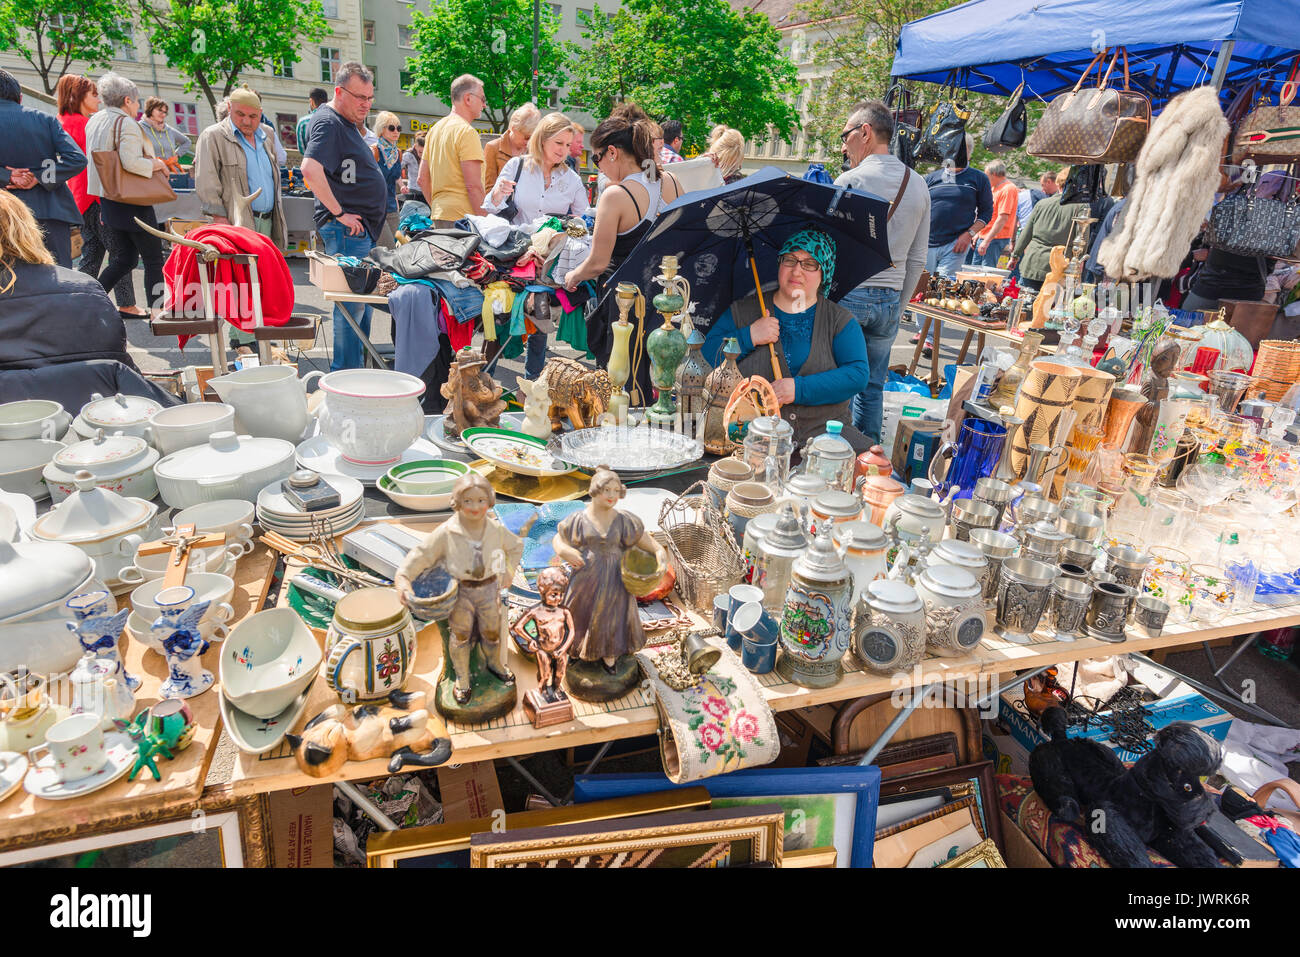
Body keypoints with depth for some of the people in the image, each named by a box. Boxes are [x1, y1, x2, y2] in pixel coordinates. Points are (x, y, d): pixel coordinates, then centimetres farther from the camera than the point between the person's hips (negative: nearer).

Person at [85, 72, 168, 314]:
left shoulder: (94, 121, 16)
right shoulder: (127, 124, -13)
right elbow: (131, 162, -25)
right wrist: (155, 164, -6)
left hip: (108, 201, 9)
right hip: (132, 202, -9)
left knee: (122, 259, 12)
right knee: (153, 258, 0)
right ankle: (157, 309, 2)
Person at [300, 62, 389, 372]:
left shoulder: (347, 124, 19)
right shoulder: (328, 122, -12)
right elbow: (310, 169, -26)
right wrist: (339, 213, -22)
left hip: (361, 227, 10)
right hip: (346, 228, -10)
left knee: (361, 300, 15)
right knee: (352, 302, -9)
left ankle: (360, 366, 24)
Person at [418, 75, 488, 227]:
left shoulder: (435, 129, 16)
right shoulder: (466, 131, -10)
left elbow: (423, 179, 17)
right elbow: (474, 185, -18)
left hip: (438, 215, 9)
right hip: (462, 218, -9)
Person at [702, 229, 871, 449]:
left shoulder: (840, 320, 9)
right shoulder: (743, 311, 11)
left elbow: (858, 375, -3)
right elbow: (705, 355, 6)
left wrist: (800, 389, -15)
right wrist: (748, 338, -9)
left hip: (825, 430, 1)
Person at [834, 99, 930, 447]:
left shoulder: (849, 181, -8)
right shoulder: (919, 186, 9)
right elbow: (918, 259, 12)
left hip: (847, 294, -5)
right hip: (890, 299, 6)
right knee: (872, 387, 14)